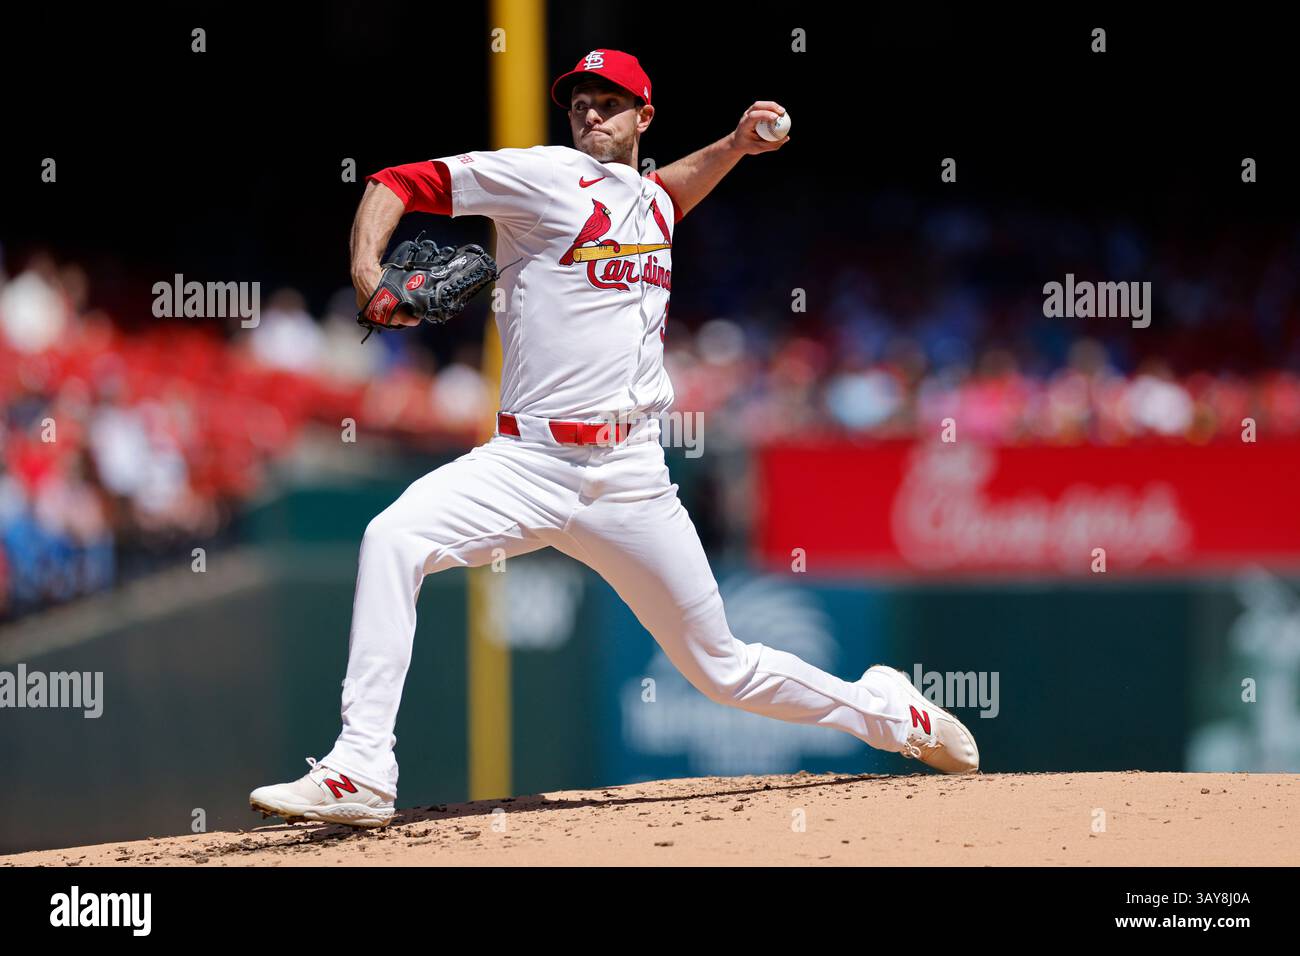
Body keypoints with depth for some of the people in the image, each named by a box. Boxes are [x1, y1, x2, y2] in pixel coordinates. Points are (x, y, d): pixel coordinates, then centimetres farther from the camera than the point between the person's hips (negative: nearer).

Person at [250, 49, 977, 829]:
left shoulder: (653, 201, 17)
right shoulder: (545, 177, 0)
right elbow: (397, 184, -5)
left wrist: (734, 146, 28)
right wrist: (368, 271, -22)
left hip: (631, 481, 3)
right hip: (527, 465, -3)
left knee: (722, 669, 7)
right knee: (394, 539, -30)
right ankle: (361, 774, -30)